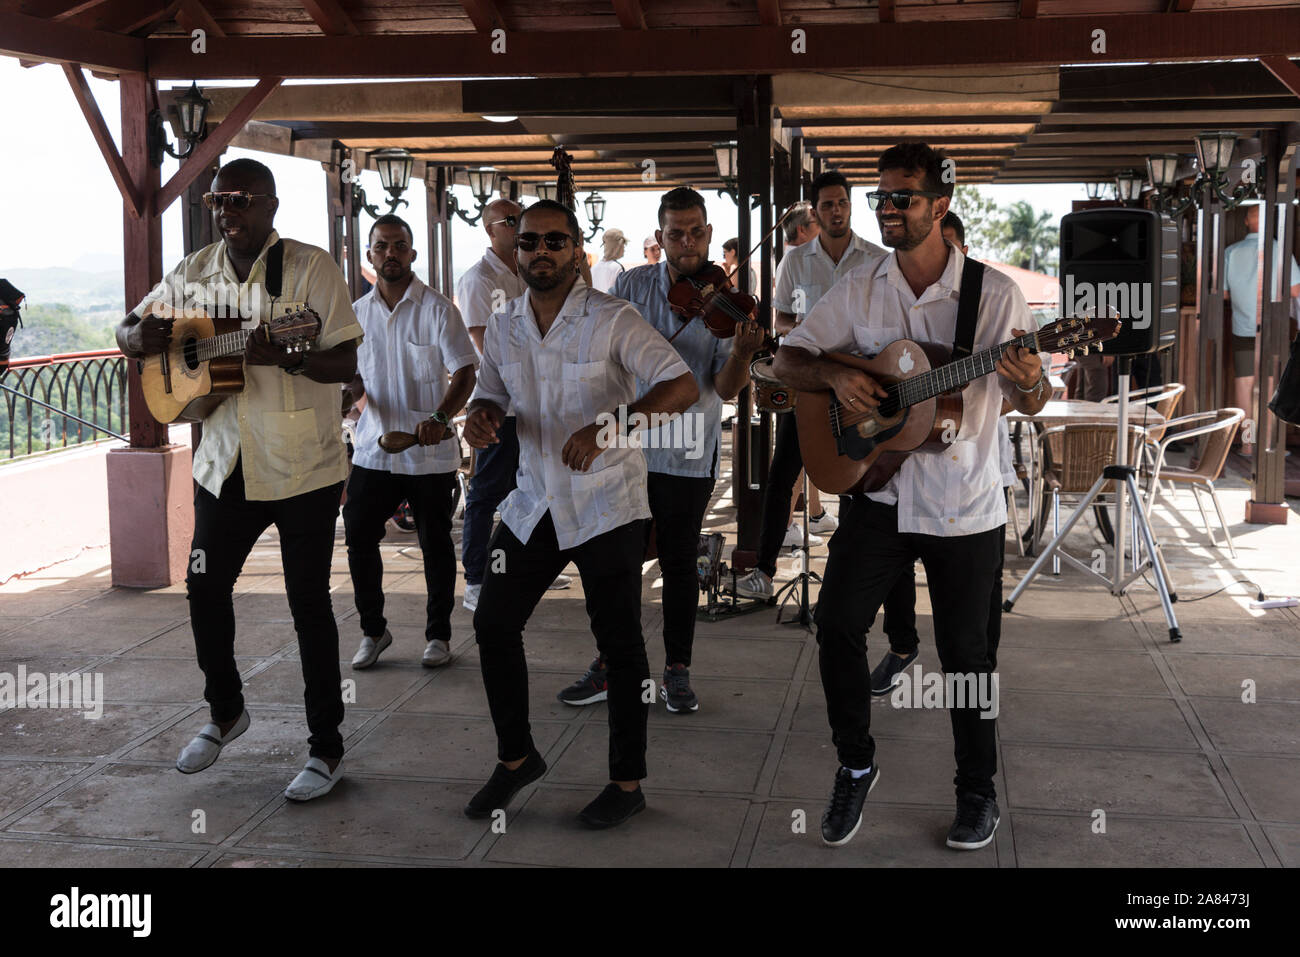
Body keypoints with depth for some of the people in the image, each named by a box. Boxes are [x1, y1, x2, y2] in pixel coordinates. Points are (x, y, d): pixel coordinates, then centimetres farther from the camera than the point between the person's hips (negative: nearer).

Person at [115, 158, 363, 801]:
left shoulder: (311, 267, -10)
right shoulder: (194, 273, 5)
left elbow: (346, 364, -14)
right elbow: (130, 329, 16)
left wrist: (287, 358, -32)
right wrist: (139, 337, -9)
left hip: (304, 467, -5)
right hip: (225, 463, 5)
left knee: (308, 603, 1)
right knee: (205, 587, 12)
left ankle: (327, 748, 13)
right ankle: (226, 712, 37)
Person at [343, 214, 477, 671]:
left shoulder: (437, 309, -6)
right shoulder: (358, 312, 9)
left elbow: (465, 373, -12)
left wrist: (440, 417, -29)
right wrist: (348, 392, -5)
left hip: (429, 451, -4)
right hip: (374, 448, 4)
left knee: (435, 543, 5)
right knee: (358, 536, 1)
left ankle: (438, 634, 20)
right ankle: (373, 629, 18)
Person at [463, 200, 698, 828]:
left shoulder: (612, 320, -12)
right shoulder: (502, 327, 5)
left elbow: (682, 387, -21)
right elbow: (491, 394, 17)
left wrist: (608, 426, -34)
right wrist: (481, 415, -9)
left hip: (605, 506, -5)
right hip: (533, 501, 6)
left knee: (619, 642, 1)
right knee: (493, 624, 7)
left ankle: (628, 782, 15)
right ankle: (516, 757, 26)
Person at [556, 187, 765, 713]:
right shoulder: (632, 286, 3)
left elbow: (727, 388, -11)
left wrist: (742, 352, -30)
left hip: (689, 455, -2)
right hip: (627, 446, 2)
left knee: (680, 564, 5)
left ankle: (677, 670, 18)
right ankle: (610, 665, 20)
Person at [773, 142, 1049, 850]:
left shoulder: (995, 293, -5)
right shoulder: (858, 289, 3)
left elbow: (1034, 403, -2)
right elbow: (787, 360, 6)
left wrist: (1029, 381, -26)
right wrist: (834, 375, -15)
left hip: (964, 506, -2)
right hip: (875, 492, 2)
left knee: (963, 651, 6)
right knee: (836, 621, -12)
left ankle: (979, 793, 27)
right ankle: (855, 765, 10)